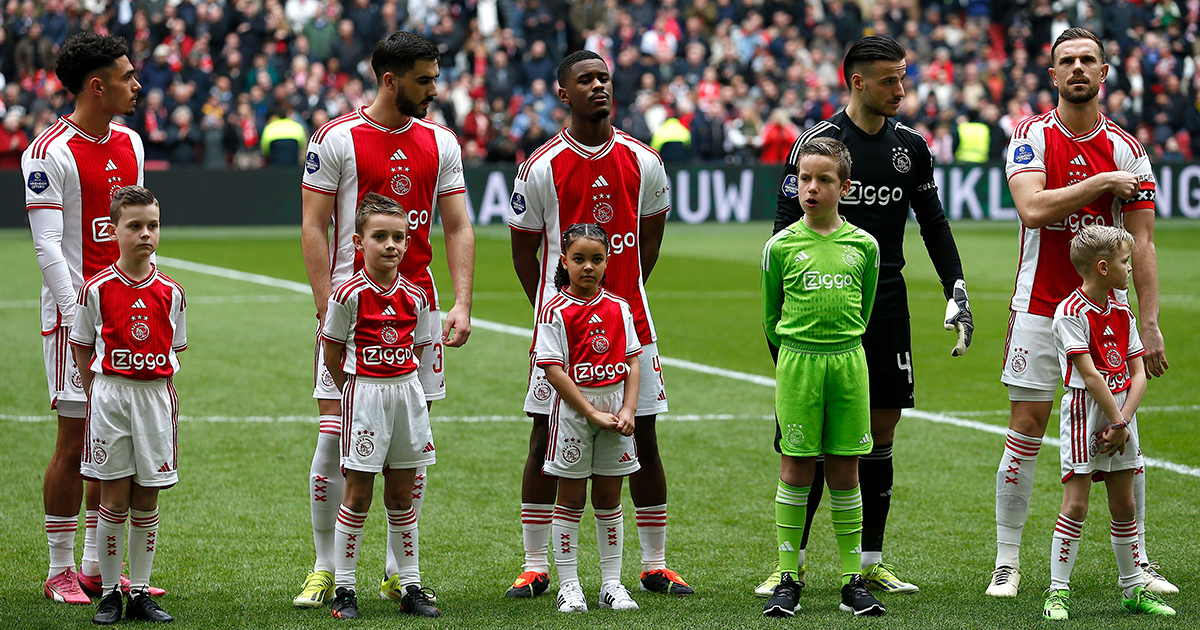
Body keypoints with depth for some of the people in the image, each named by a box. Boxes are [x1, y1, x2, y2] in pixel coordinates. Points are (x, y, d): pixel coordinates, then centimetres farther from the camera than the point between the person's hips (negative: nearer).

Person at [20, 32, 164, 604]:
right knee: (75, 440, -4)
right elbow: (47, 246, -14)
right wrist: (78, 315, -20)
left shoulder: (129, 143, 12)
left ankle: (96, 567, 16)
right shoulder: (50, 152, -11)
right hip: (76, 311, -7)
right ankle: (60, 571, 4)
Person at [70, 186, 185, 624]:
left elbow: (173, 354, 11)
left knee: (147, 501, 6)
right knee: (114, 499, 0)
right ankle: (110, 594, 9)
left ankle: (141, 593, 13)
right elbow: (82, 349, 4)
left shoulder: (170, 292, 3)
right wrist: (97, 398, 3)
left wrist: (161, 398, 5)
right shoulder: (97, 289, -4)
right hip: (109, 394, -2)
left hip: (156, 396, 2)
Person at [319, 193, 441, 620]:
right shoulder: (348, 295, -11)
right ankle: (343, 589, 6)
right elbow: (332, 353, -4)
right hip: (362, 395, -4)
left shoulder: (415, 297, 2)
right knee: (358, 495, -1)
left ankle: (410, 586, 17)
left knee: (402, 496, 11)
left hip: (406, 395, 4)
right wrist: (360, 392, 0)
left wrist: (399, 388, 5)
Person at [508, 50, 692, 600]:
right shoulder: (541, 168, -4)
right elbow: (524, 253, 5)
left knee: (643, 438, 4)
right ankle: (535, 566, 7)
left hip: (628, 320, 2)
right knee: (546, 438, 0)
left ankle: (655, 565, 11)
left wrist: (622, 297, 12)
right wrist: (555, 312, 4)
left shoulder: (643, 162, 3)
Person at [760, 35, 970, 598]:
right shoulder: (817, 142, -6)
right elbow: (786, 229, -5)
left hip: (887, 306, 5)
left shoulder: (910, 147, 8)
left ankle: (869, 562, 12)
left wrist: (956, 292, 7)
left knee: (882, 432, 5)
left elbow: (934, 224, 17)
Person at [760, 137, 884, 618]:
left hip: (848, 362, 1)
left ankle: (853, 580, 11)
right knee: (796, 470, 1)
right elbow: (771, 316, 11)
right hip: (797, 362, -1)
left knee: (844, 471, 6)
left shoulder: (863, 245, 3)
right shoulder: (781, 246, 0)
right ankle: (787, 579, 6)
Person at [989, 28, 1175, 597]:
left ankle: (1137, 561, 12)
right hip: (1039, 309, -1)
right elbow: (1033, 208, -19)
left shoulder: (1126, 150, 0)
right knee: (1025, 430, -1)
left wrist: (1150, 324, -8)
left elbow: (1142, 242, -2)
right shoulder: (1031, 137, -2)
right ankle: (1007, 563, 6)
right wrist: (1103, 182, -17)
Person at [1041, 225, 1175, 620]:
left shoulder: (1122, 313, 9)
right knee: (1076, 504, -8)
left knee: (1124, 505, 11)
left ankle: (1134, 590, 19)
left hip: (1121, 414, 7)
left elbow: (1138, 374, 6)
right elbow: (1088, 373, -17)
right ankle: (1058, 592, -4)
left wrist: (1124, 420, -8)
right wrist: (1117, 421, -15)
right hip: (1085, 413, -7)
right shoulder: (1071, 313, -13)